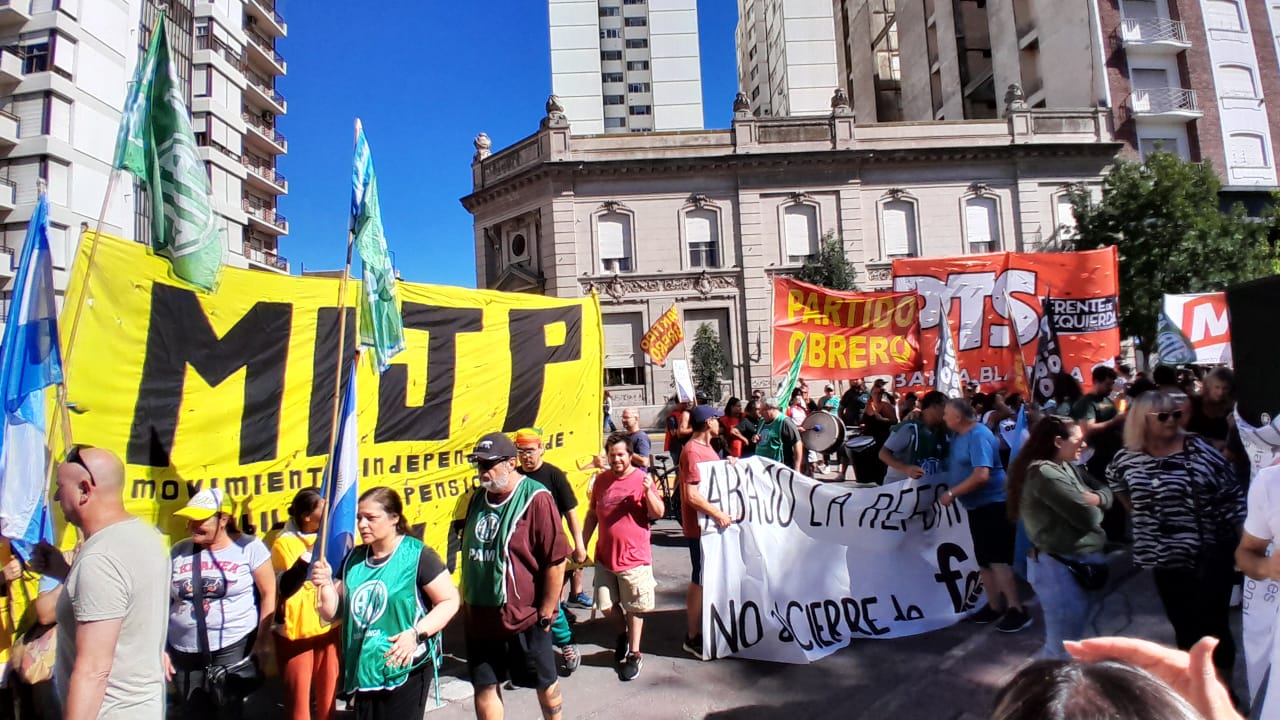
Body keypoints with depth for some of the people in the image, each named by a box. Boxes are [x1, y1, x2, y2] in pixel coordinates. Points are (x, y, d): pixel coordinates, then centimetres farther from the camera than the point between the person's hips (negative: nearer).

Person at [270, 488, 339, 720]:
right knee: (298, 696, 6)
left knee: (328, 693, 15)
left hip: (329, 628, 4)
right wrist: (308, 555, -31)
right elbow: (285, 588, -23)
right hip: (295, 631, -4)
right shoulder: (284, 542, -11)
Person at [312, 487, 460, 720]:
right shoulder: (354, 559, 7)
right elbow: (332, 614, 10)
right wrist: (325, 585, -8)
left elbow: (450, 600, -13)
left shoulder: (417, 555, -12)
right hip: (363, 669, 6)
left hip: (405, 670, -6)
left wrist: (417, 633, -24)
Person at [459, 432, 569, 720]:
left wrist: (545, 613, -13)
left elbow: (557, 561, -17)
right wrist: (466, 600, 14)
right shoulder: (478, 498, 5)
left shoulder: (535, 499, -17)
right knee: (484, 685, 16)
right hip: (479, 616, 6)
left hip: (524, 616, -6)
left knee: (545, 682, 14)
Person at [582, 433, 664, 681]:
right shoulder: (601, 480, 5)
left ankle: (634, 654, 23)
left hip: (634, 557, -4)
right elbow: (592, 514, 13)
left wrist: (648, 491, -27)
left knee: (634, 609, 7)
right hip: (605, 556, 4)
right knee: (606, 606, 10)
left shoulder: (641, 479, -8)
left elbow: (658, 514, -11)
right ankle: (625, 631, 39)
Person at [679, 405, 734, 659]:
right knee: (700, 581, 1)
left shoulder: (705, 447, 11)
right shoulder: (693, 452, -21)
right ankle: (693, 637, 14)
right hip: (700, 526, -10)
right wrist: (718, 514, -21)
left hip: (712, 524, 10)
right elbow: (691, 495, -27)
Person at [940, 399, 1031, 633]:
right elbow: (956, 466, 26)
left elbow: (981, 475, -30)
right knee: (984, 560, 14)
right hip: (977, 506, 10)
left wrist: (952, 493, -23)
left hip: (993, 505, -10)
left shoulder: (978, 436, -21)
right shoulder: (958, 435, 8)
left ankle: (1017, 611, -1)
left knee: (998, 560, -8)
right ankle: (995, 606, 23)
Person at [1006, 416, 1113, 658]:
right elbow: (1089, 517, -22)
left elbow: (1107, 491, 10)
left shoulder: (1069, 467, 8)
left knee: (1073, 641, 23)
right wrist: (1092, 504, 0)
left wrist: (1095, 498, -11)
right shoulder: (1044, 473, -22)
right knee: (1063, 648, 0)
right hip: (1061, 568, -10)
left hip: (1084, 564, 10)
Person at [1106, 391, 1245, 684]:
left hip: (1210, 556, -3)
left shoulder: (1199, 451, -12)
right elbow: (1117, 483, 19)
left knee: (1213, 626, 3)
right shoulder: (1127, 458, -3)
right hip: (1164, 558, 3)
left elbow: (1233, 500, -8)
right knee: (1183, 625, 16)